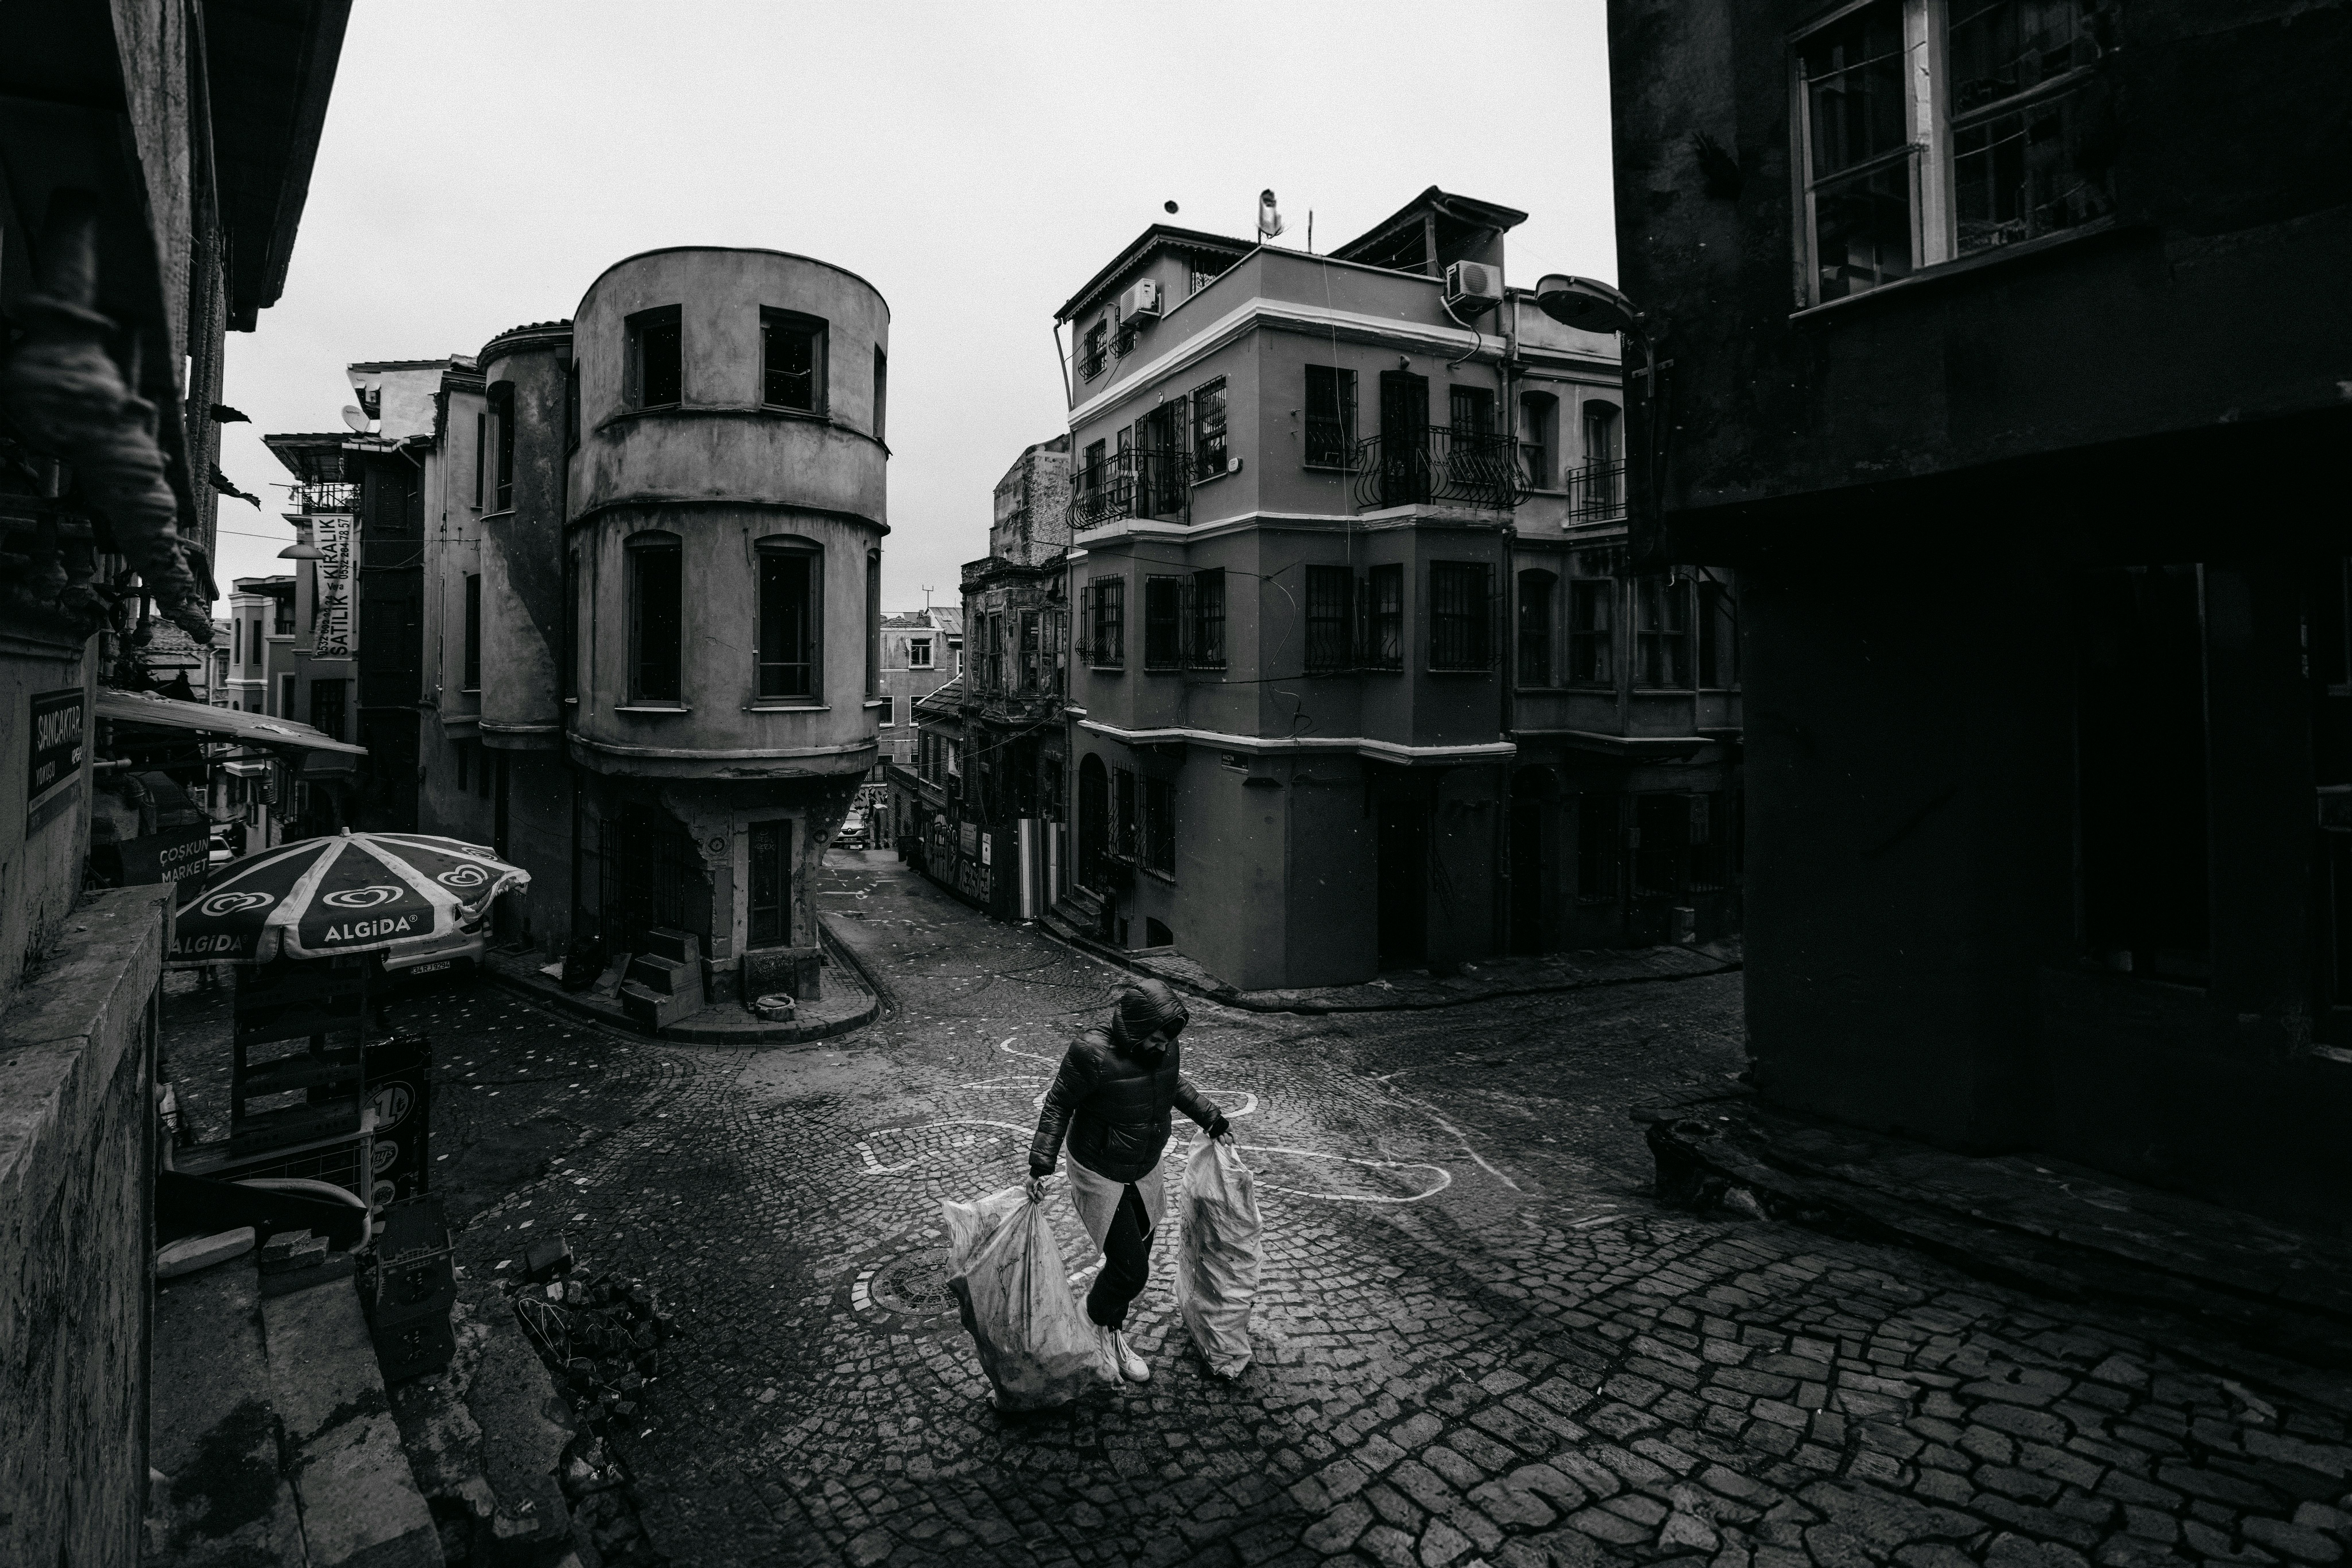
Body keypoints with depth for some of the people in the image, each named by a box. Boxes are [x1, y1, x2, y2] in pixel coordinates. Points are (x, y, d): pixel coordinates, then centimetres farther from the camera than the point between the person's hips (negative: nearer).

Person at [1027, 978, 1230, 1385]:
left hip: (1146, 1172, 6)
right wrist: (1041, 1165, -22)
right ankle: (1098, 1326, 27)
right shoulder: (1092, 1054, -31)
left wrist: (1213, 1120, 10)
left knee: (1137, 1257, 16)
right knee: (1131, 1268, -6)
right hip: (1099, 1175, -6)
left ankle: (1112, 1336, 41)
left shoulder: (1166, 1048, -13)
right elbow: (1057, 1107, -18)